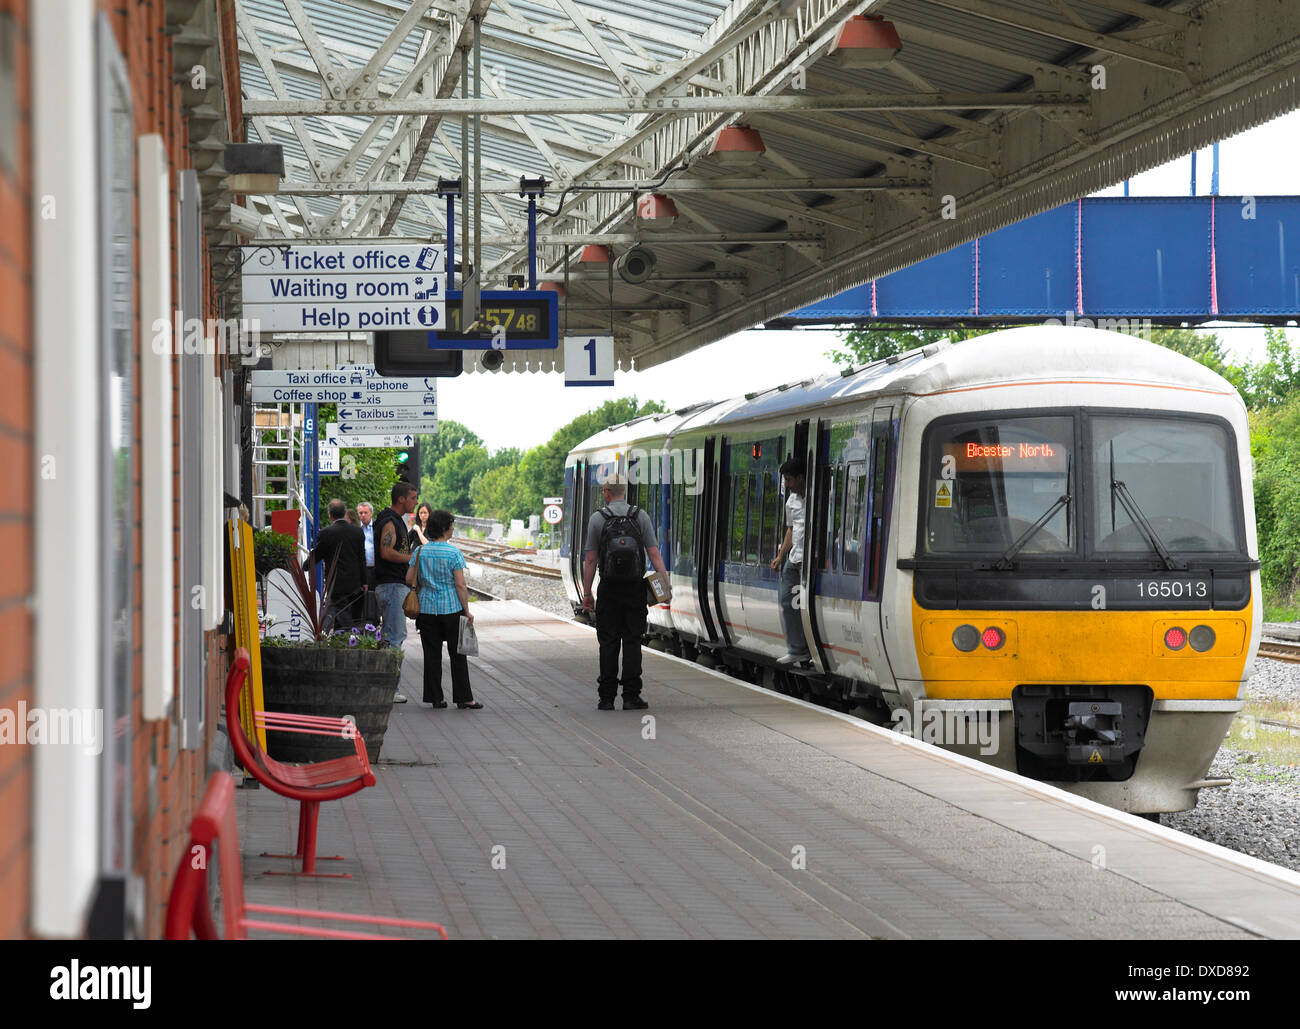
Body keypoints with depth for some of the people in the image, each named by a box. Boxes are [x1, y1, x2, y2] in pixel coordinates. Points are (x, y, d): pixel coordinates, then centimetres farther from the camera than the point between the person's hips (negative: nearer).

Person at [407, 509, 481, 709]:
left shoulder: (420, 551, 1)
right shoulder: (454, 553, -10)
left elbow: (409, 579, 2)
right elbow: (460, 585, -12)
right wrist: (467, 611, -7)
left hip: (427, 609, 3)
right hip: (451, 609, -3)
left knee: (432, 655, 7)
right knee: (457, 655, 4)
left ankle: (435, 697, 8)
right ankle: (463, 698, 5)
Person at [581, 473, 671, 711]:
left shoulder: (597, 519, -2)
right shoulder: (641, 517, 2)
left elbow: (590, 560, -3)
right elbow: (654, 555, -5)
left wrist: (587, 593, 2)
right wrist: (666, 585, -6)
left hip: (609, 588, -1)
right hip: (635, 588, 1)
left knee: (608, 643, 3)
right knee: (632, 642, 2)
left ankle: (607, 698, 1)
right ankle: (631, 697, -1)